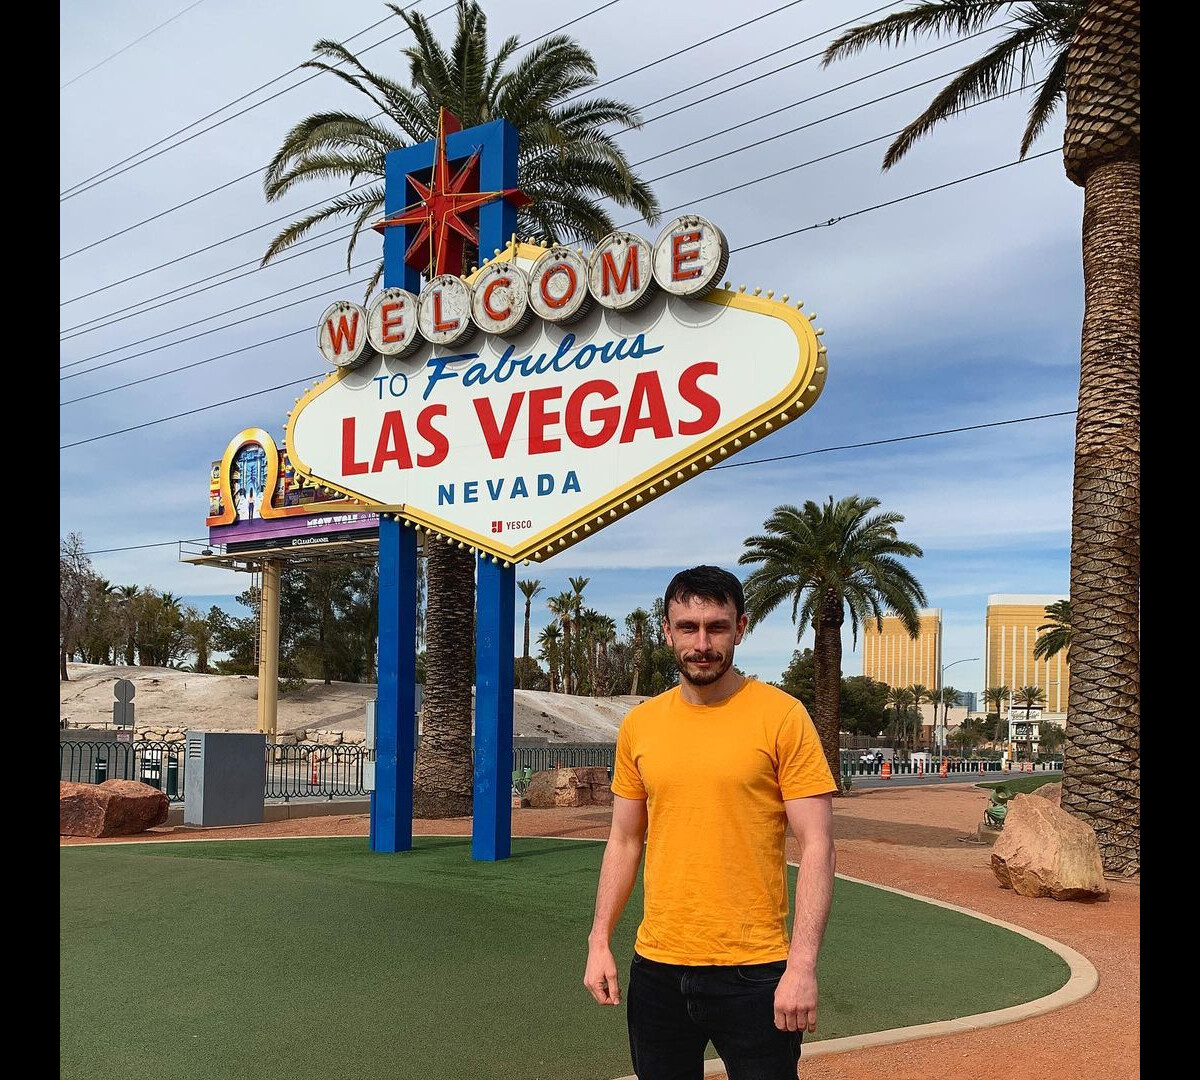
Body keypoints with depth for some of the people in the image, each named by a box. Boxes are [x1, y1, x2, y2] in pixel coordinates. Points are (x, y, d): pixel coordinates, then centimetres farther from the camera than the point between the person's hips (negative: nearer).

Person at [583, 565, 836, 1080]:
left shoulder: (782, 717, -8)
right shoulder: (639, 725, 5)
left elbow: (817, 846, -9)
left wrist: (802, 964, -15)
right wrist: (599, 943, 8)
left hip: (752, 973, -4)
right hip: (656, 967, 4)